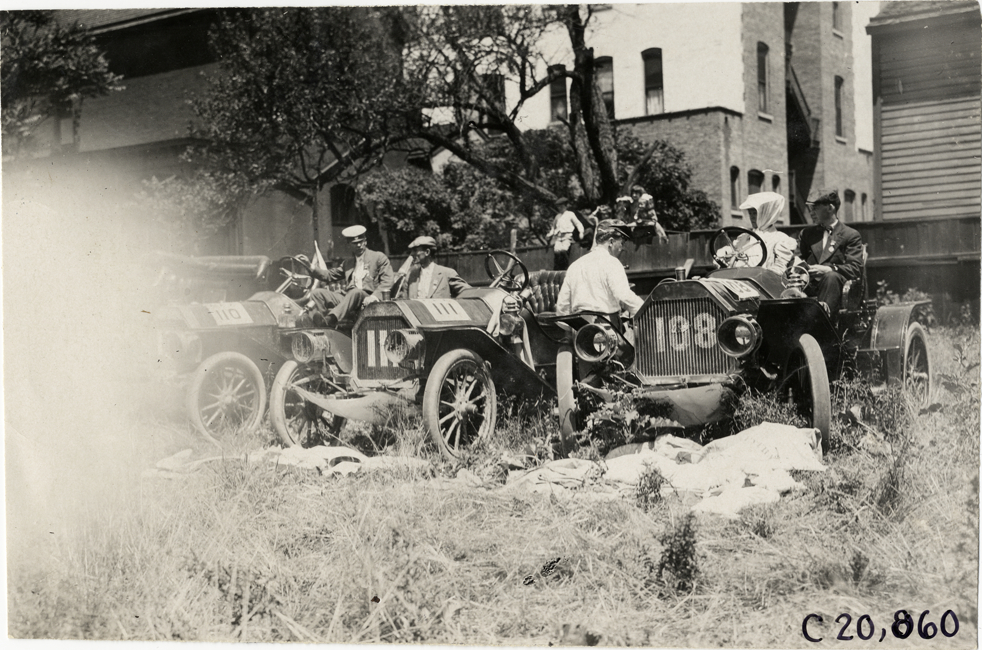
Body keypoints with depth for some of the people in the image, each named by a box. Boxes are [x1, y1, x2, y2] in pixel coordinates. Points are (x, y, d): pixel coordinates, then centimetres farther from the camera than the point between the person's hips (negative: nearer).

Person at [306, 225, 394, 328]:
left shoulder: (379, 257, 10)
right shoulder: (348, 262, 28)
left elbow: (387, 282, 0)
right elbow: (329, 275, 25)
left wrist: (374, 296, -18)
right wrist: (312, 268, 7)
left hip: (366, 300, -6)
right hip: (346, 298, 6)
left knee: (356, 292, -39)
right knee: (316, 293, -11)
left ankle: (330, 320, -52)